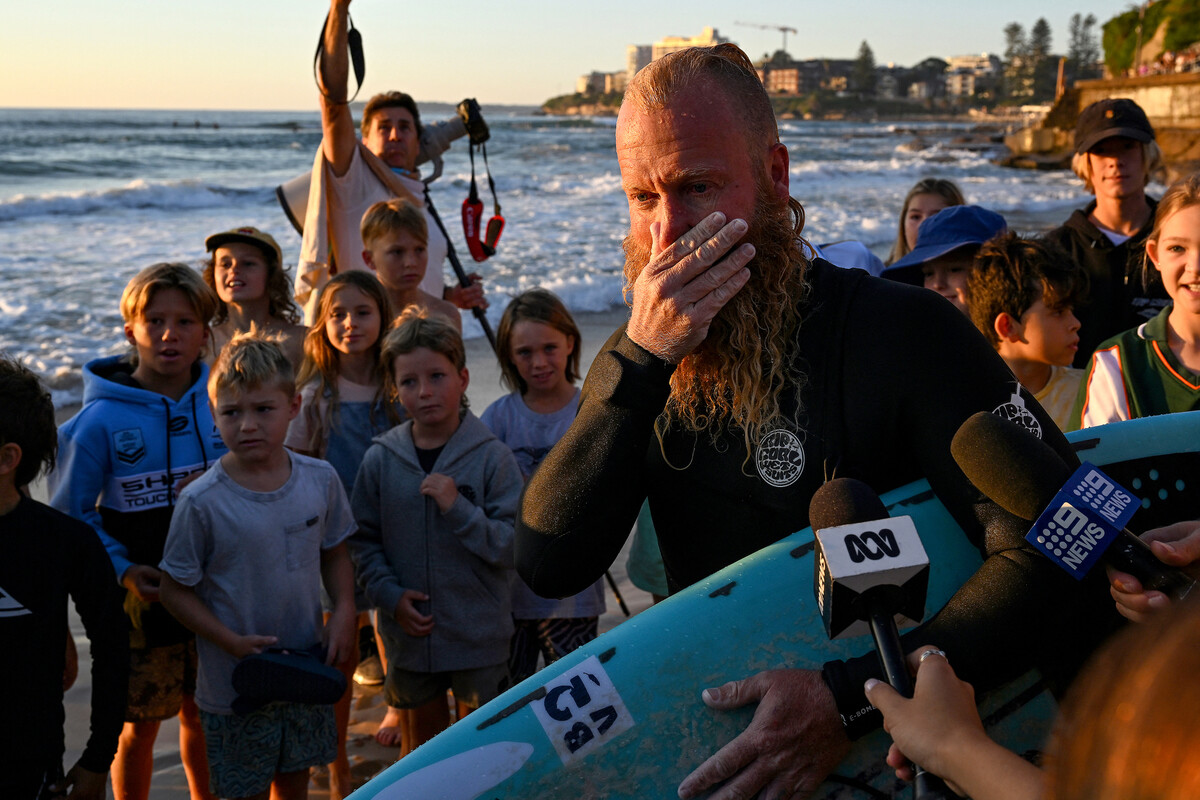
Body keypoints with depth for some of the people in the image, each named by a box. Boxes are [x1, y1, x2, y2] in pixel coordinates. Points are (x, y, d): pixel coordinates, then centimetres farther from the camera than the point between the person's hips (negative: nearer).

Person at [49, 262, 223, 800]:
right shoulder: (101, 419, -13)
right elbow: (70, 513, -7)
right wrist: (123, 571, -16)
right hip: (143, 597, -3)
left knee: (201, 716, 17)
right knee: (141, 725, 9)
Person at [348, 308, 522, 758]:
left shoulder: (491, 457, -10)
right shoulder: (381, 459, -2)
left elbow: (514, 546, -13)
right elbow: (364, 541, 3)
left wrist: (458, 509, -24)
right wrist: (390, 595, -11)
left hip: (479, 636, -2)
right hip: (409, 634, 2)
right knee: (419, 745, 20)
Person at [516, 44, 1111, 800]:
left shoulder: (903, 331, -13)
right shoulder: (637, 364, 1)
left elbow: (1062, 550, -20)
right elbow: (549, 566, -10)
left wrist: (852, 697, -29)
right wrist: (640, 365, -19)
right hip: (715, 730, 2)